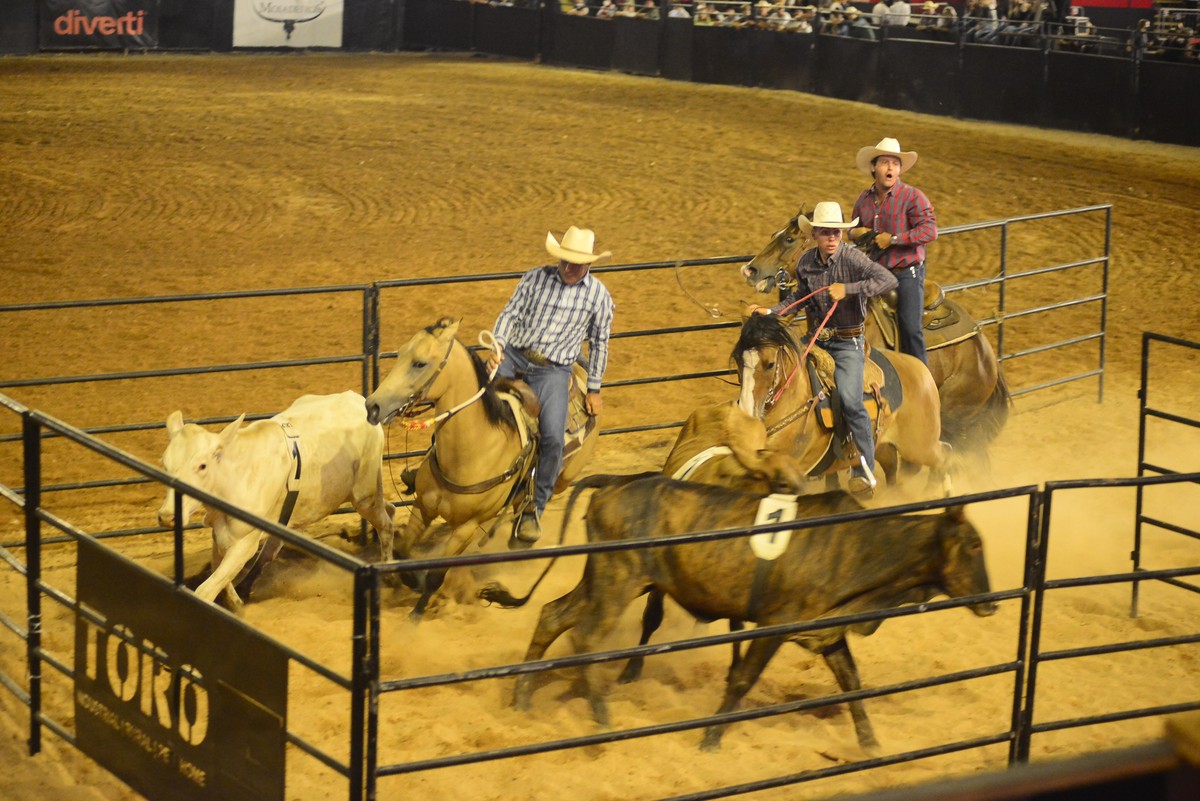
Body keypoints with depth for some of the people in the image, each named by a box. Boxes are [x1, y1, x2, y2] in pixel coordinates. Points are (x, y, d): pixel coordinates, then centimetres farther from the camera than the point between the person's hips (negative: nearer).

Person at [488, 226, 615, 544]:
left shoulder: (598, 295, 2)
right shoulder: (536, 277, 3)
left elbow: (599, 342, 10)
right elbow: (510, 313, 2)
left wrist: (594, 390, 11)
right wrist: (497, 347, -16)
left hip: (553, 371, -2)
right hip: (514, 355, 2)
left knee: (553, 437, -19)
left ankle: (534, 509, -3)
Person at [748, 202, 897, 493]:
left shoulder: (852, 258, -17)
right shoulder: (806, 262, -1)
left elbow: (888, 279, -30)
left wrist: (847, 289, -35)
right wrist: (771, 311, 8)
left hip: (847, 341, -6)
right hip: (815, 338, 6)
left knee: (849, 401, -20)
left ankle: (865, 469, -9)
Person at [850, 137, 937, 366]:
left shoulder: (913, 197, -9)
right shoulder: (864, 199, 9)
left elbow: (929, 231, -20)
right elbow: (854, 227, 25)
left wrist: (893, 239, -22)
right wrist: (855, 233, 0)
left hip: (907, 272, -5)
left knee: (910, 328, -12)